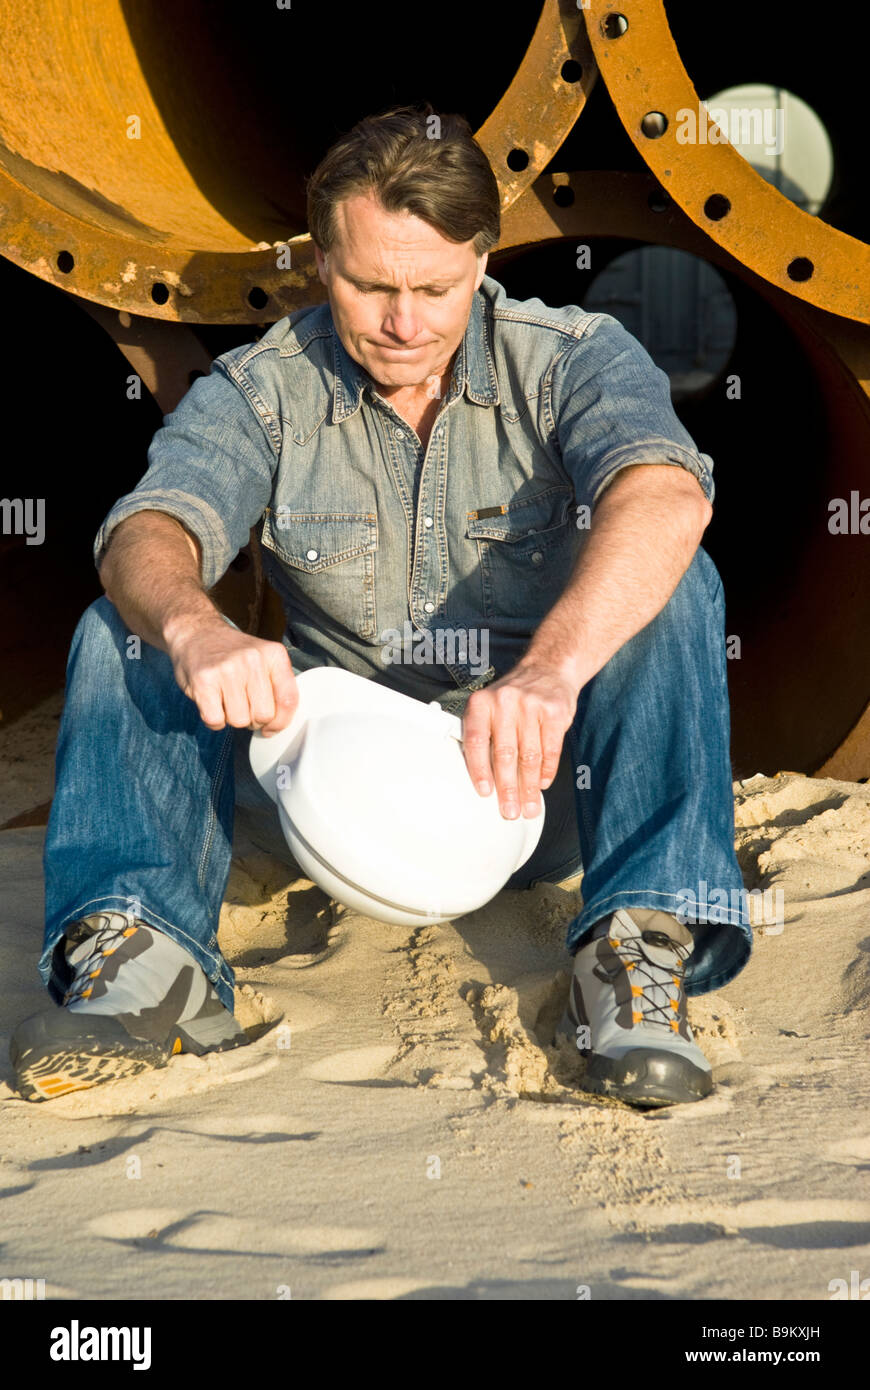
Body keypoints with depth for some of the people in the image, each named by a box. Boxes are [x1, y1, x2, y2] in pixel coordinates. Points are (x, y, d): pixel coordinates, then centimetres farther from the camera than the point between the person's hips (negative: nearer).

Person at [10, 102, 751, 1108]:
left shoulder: (571, 359, -9)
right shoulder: (262, 390, -3)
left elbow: (666, 494, -31)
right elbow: (149, 533, -21)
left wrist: (551, 669, -50)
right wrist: (195, 628, -47)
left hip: (533, 786, -1)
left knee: (671, 588, -26)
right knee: (131, 625, -17)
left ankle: (641, 949, -35)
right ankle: (144, 956, -32)